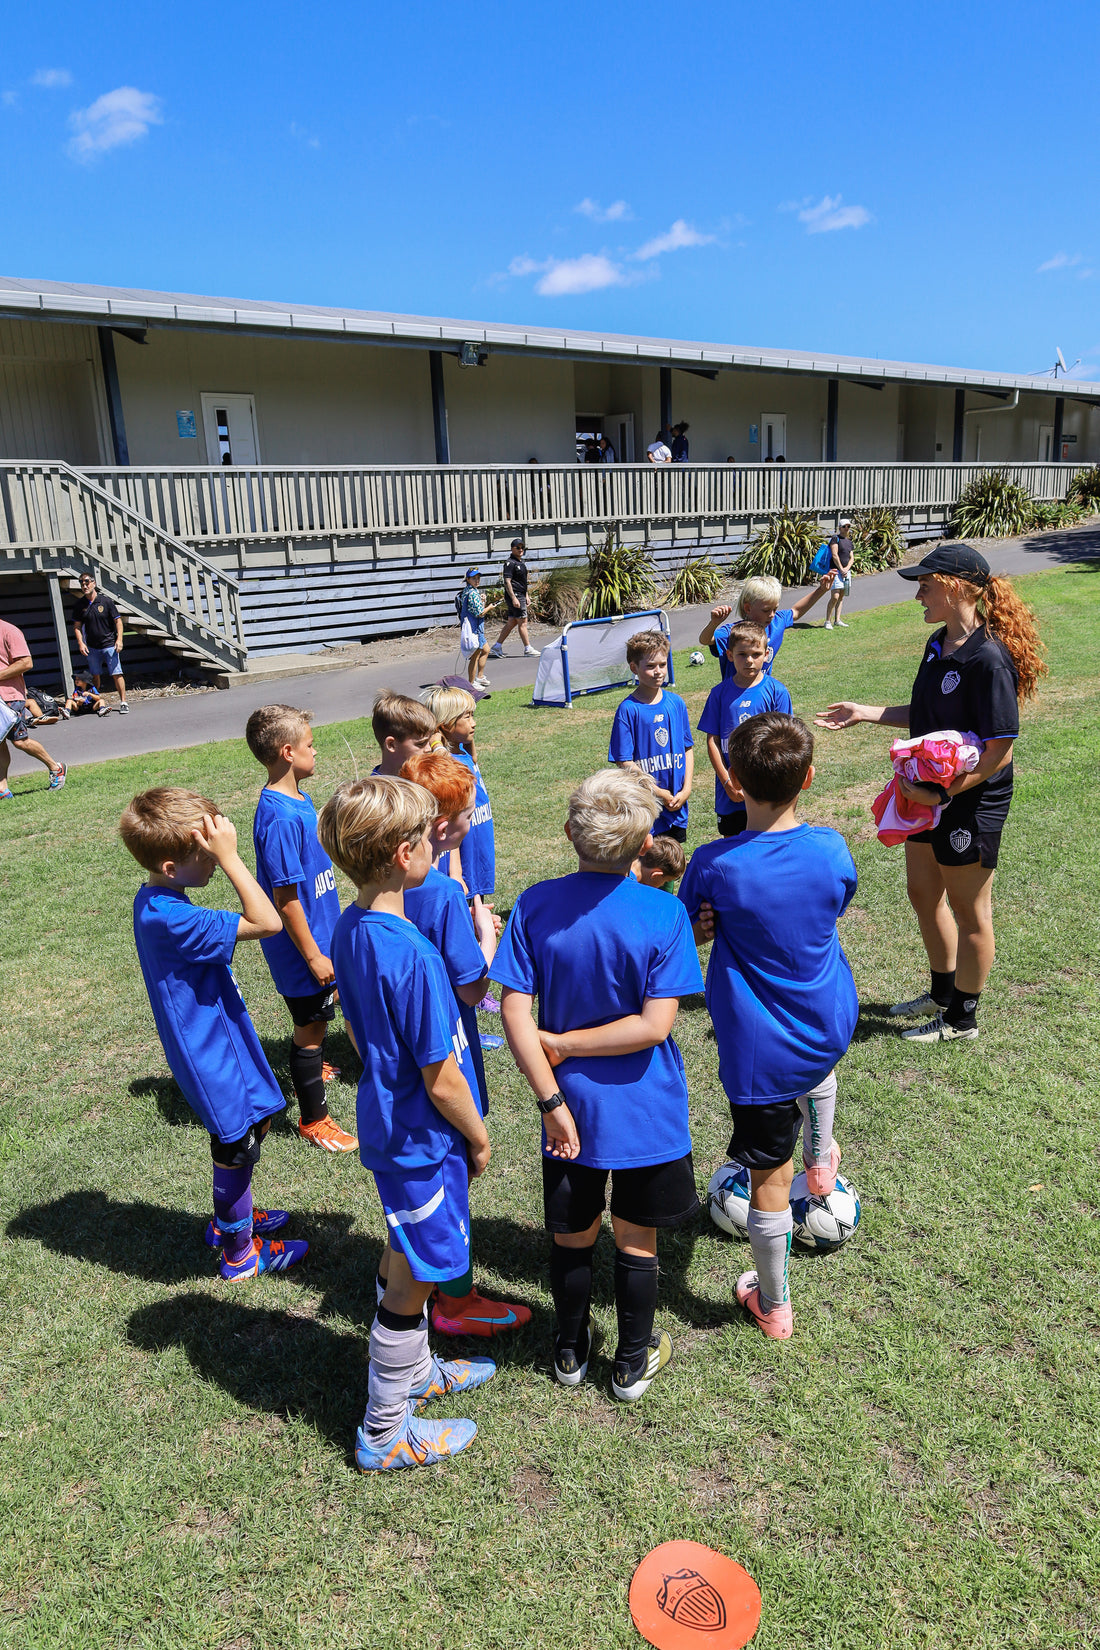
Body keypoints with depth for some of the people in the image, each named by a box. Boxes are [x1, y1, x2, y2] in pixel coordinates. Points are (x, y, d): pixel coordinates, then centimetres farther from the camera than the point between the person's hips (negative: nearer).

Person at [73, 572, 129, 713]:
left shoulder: (105, 601, -3)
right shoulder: (80, 605, 4)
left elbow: (118, 621, -1)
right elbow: (77, 626, 10)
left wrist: (119, 639, -10)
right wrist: (80, 643, -3)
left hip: (109, 645, -3)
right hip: (92, 647, 3)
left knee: (116, 674, -10)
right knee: (95, 675, 11)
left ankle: (123, 702, -7)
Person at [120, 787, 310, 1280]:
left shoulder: (153, 902, 0)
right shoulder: (173, 920, -33)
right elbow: (267, 922, -36)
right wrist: (228, 856, -36)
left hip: (217, 1041, 10)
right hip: (212, 1055, -10)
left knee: (250, 1127, 26)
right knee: (236, 1149, 9)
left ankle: (231, 1217, 46)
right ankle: (239, 1252, 29)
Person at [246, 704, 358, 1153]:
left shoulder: (299, 800, 4)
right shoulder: (280, 817, -27)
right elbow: (285, 898, -25)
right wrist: (313, 955, -20)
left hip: (319, 934, 10)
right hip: (302, 944, -9)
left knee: (322, 1007, 28)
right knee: (310, 1026, 4)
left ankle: (311, 1067, 54)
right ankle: (314, 1121, 20)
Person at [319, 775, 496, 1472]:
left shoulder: (349, 928, -4)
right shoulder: (411, 954, -31)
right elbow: (441, 1079, -24)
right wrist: (479, 1138, -6)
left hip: (389, 1121, 8)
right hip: (421, 1138, -8)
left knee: (406, 1267, 26)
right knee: (411, 1283, 10)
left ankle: (416, 1372, 48)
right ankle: (385, 1433, 30)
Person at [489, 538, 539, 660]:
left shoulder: (522, 562, 18)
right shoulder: (510, 563, -12)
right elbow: (507, 582, -17)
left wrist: (526, 596, 25)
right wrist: (514, 598, -23)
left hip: (520, 596, 10)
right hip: (514, 596, -10)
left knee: (511, 623, 10)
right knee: (522, 622, -6)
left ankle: (496, 647, 13)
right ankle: (528, 650, -2)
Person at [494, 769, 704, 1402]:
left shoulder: (534, 906, -12)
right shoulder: (666, 915, -17)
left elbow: (515, 1013, -14)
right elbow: (655, 1023, -21)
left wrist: (552, 1102, -10)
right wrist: (568, 1044, -13)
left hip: (572, 1110, 2)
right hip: (647, 1113, -2)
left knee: (572, 1237, 21)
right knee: (636, 1240, 18)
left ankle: (572, 1350, 41)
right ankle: (634, 1362, 37)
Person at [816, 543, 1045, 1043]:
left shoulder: (988, 659, -24)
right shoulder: (939, 644, 4)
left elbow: (999, 753, -24)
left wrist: (942, 794, -26)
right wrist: (865, 712, 11)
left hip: (971, 803, -9)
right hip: (928, 795, 9)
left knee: (968, 909, 8)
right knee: (923, 893, 21)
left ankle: (962, 1017, 27)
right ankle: (942, 991, 43)